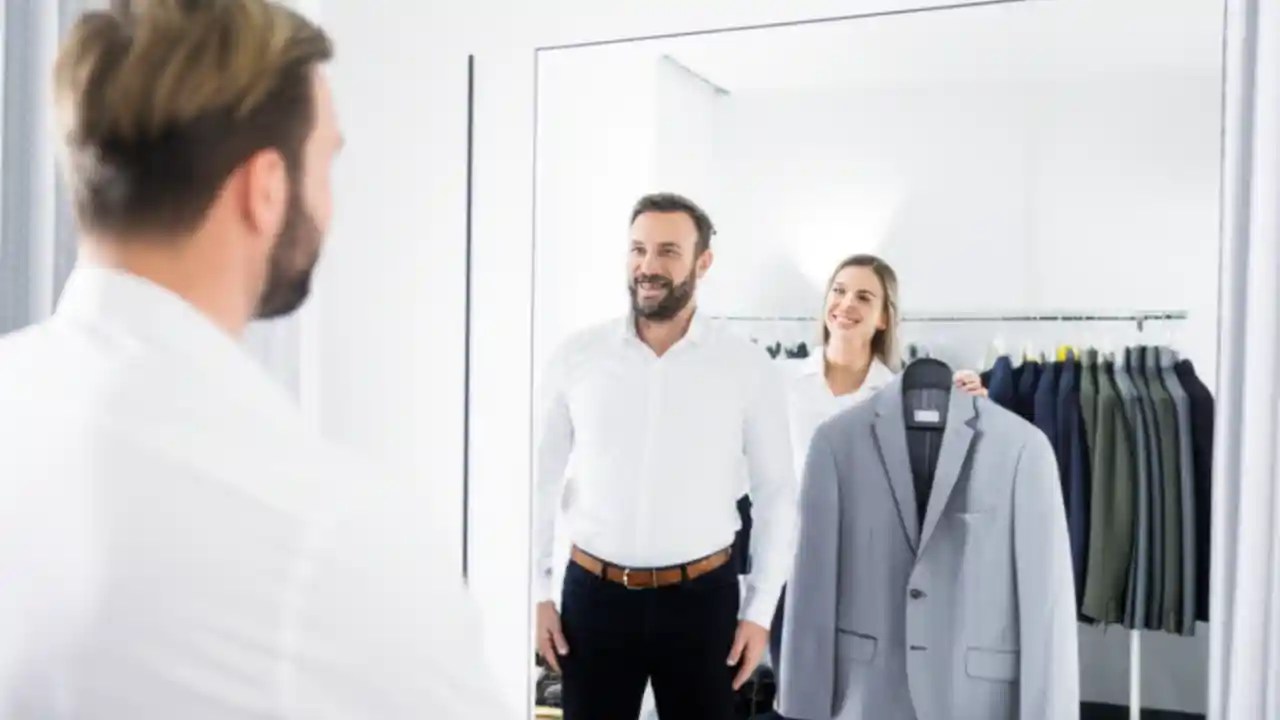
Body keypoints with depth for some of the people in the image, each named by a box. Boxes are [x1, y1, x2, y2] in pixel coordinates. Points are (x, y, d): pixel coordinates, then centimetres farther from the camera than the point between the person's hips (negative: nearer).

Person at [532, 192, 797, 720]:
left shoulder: (749, 367, -5)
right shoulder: (575, 357, -2)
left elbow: (777, 494, 1)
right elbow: (539, 481, 4)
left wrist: (760, 610, 0)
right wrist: (537, 592, 2)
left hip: (701, 596, 0)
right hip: (593, 594, 1)